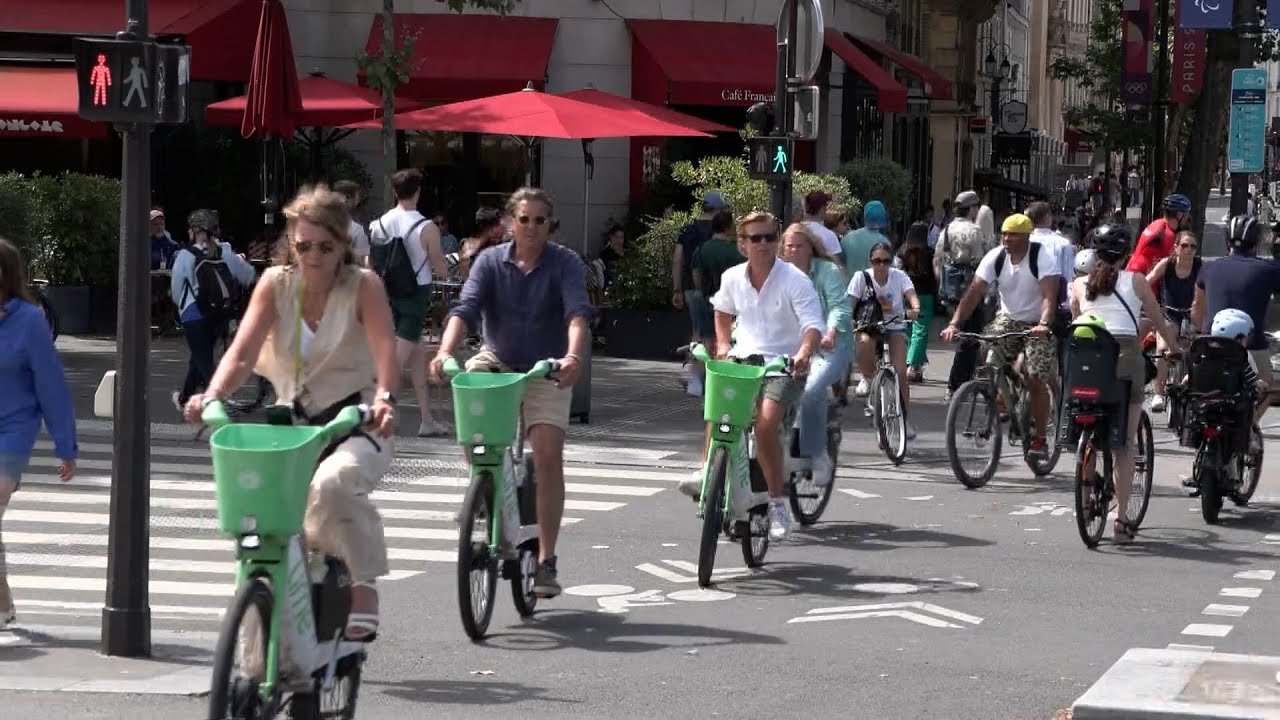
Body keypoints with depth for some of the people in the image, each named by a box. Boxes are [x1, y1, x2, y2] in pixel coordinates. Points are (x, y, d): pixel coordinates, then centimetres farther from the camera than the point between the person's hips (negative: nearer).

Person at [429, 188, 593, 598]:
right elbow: (465, 309, -16)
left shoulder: (565, 264, -8)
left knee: (548, 456, -15)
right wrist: (445, 351, -35)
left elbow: (578, 313, -23)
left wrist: (573, 356, -43)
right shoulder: (491, 262, -4)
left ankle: (546, 561, -7)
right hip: (498, 362, 2)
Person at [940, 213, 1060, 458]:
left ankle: (1040, 439, 3)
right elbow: (974, 292, -17)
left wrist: (1044, 324, -51)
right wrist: (954, 323, -30)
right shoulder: (995, 257, -11)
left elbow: (1049, 295, -33)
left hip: (1037, 325, -4)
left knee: (1036, 381, -9)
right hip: (1008, 318, 4)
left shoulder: (1042, 257, -22)